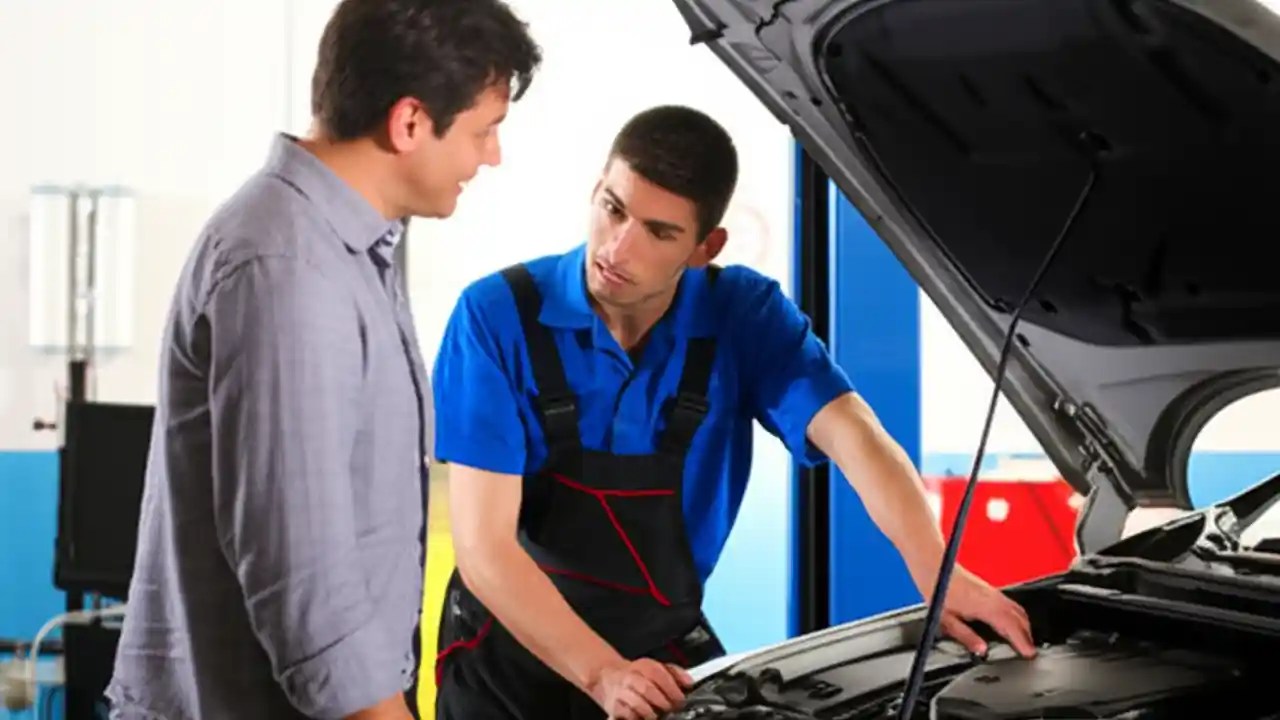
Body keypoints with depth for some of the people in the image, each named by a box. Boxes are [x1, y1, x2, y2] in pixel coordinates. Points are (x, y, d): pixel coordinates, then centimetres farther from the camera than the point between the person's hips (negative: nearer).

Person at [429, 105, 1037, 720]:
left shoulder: (743, 315, -10)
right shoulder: (498, 316, -18)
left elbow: (853, 436, -23)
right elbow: (484, 546, -21)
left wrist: (938, 576, -39)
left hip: (663, 648, 2)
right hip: (512, 653, -2)